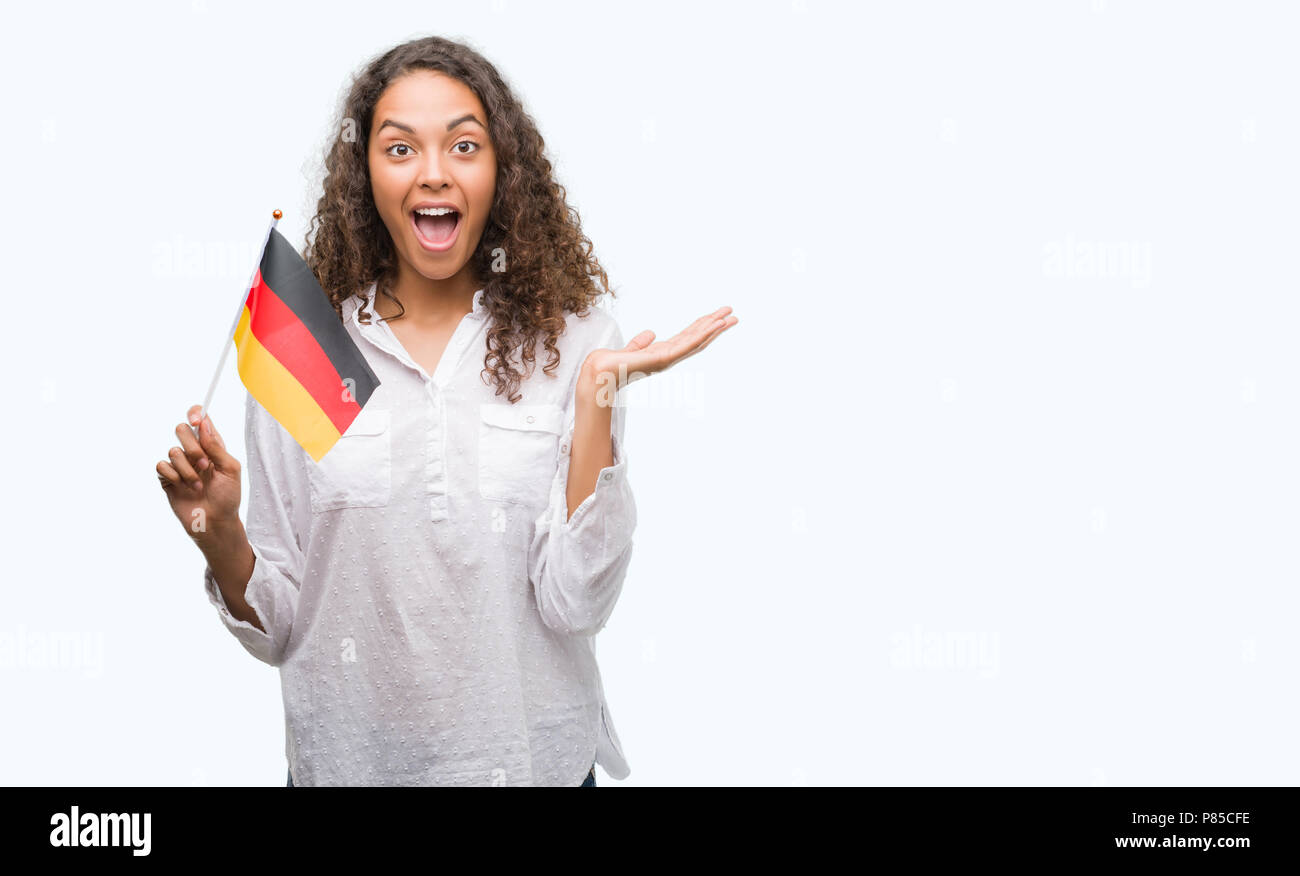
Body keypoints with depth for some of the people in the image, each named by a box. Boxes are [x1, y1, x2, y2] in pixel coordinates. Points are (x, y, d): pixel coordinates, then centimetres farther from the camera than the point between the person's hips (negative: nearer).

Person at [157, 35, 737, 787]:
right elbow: (276, 630, -1)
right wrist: (219, 533, -19)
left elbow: (575, 604, -13)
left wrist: (598, 398, -18)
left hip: (533, 756, 0)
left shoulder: (573, 342, -7)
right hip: (349, 758, 1)